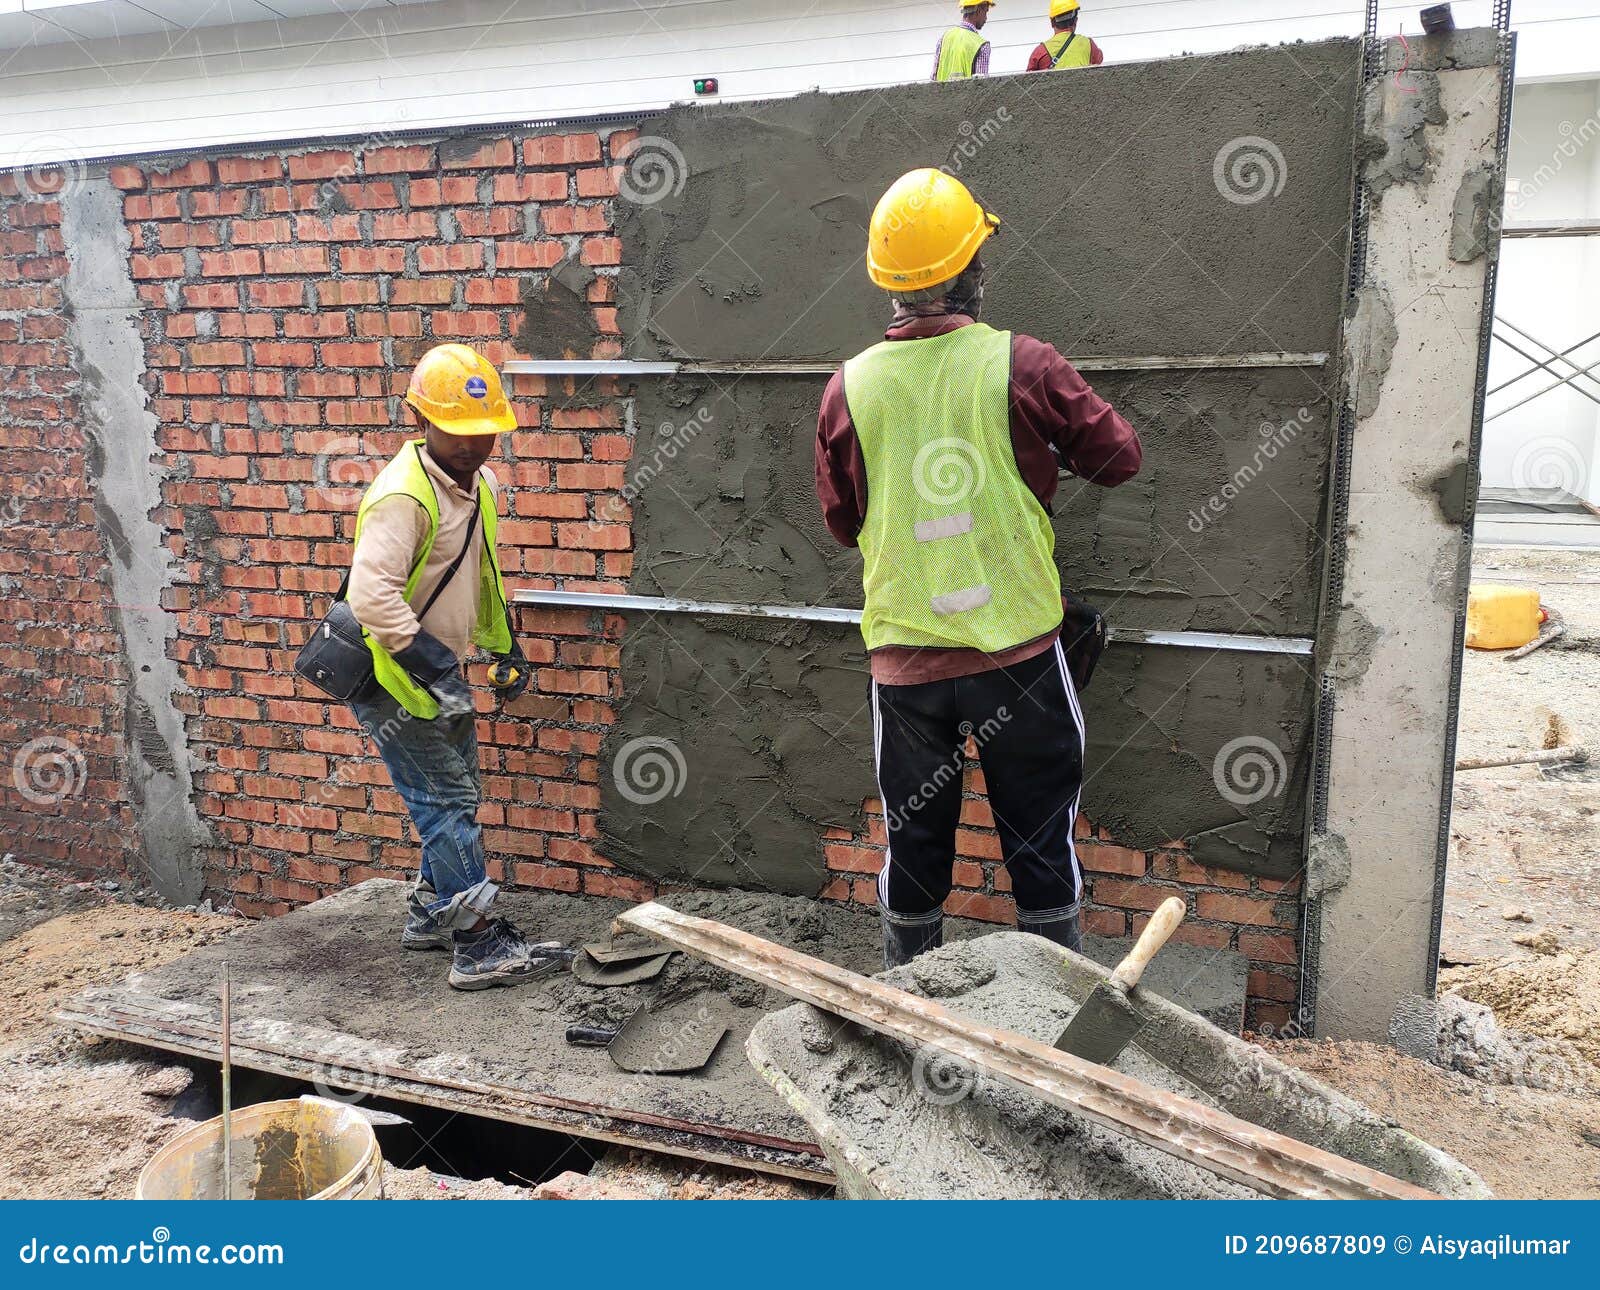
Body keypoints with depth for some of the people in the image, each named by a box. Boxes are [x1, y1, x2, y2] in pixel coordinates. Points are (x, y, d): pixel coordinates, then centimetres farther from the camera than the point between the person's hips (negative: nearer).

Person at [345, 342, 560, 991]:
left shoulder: (474, 482, 6)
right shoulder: (403, 496, -25)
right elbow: (371, 595, -36)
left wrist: (505, 645, 16)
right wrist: (432, 664, -37)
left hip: (440, 674, 9)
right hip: (393, 678, -9)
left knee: (456, 795, 17)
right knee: (447, 801, -6)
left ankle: (429, 913, 33)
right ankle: (479, 948, 1)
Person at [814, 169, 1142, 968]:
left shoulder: (849, 387, -3)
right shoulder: (1022, 366, -9)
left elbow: (842, 522, 7)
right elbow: (1119, 456, 2)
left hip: (904, 659, 2)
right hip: (1018, 652, -2)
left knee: (914, 845, 17)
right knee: (1040, 842, 13)